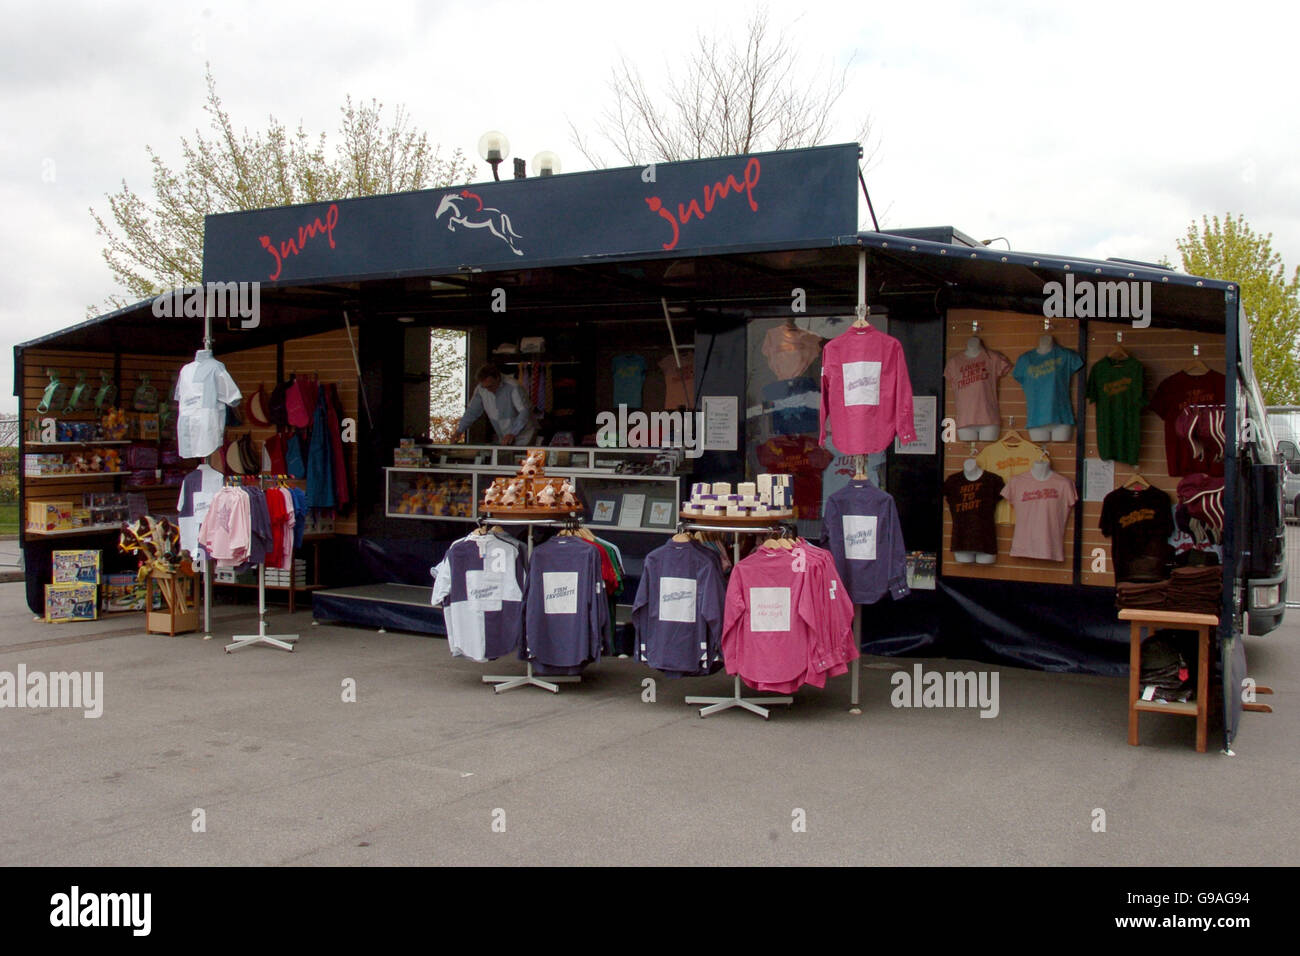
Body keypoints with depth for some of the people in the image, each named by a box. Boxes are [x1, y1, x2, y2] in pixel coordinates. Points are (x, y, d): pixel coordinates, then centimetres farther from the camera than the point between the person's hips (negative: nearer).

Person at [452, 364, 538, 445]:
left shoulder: (512, 388, -18)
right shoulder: (480, 390, -3)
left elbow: (525, 412, -24)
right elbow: (472, 412, 7)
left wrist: (512, 434, -33)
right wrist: (459, 431, -5)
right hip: (502, 440, 5)